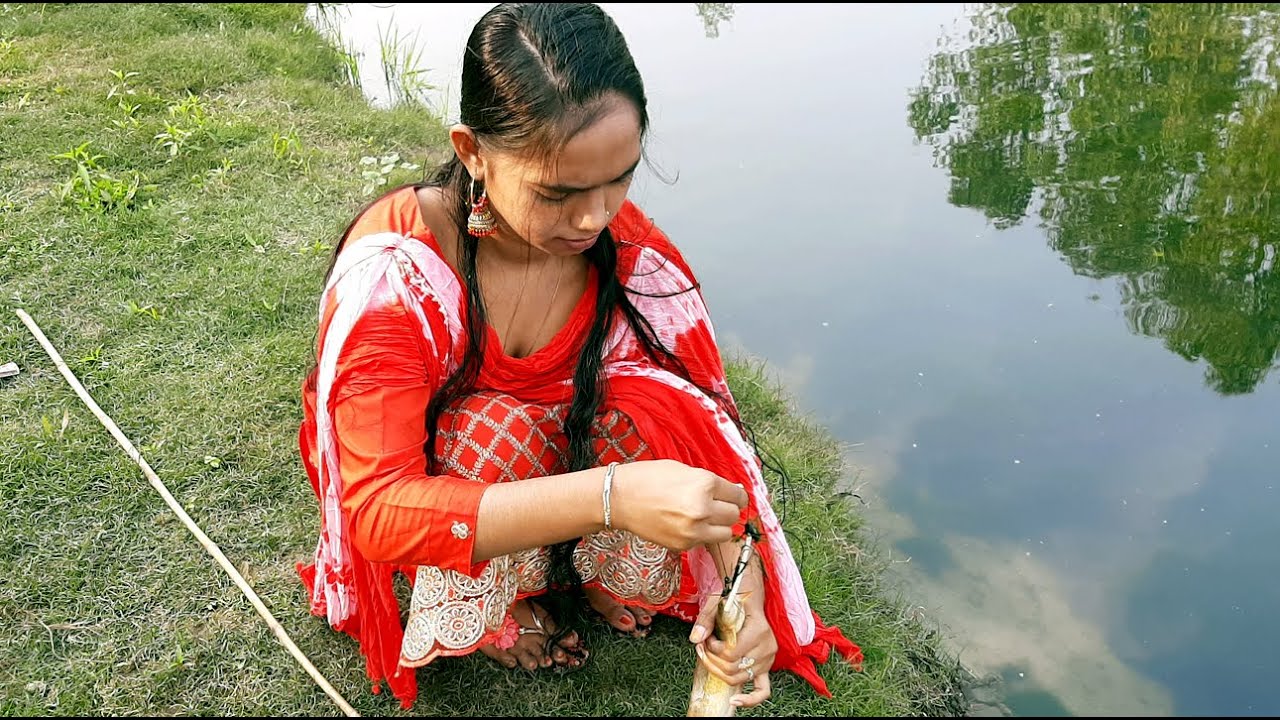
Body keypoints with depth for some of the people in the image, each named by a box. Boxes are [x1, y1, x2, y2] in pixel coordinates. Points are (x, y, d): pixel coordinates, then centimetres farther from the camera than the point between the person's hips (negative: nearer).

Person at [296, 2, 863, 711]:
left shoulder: (629, 246, -19)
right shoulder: (391, 270, -31)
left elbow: (705, 417, -13)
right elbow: (378, 511, -37)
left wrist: (742, 580, -31)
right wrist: (610, 495, -49)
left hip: (572, 455, 3)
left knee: (646, 407, -28)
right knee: (500, 429, -35)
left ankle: (610, 583, 1)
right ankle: (493, 615, -4)